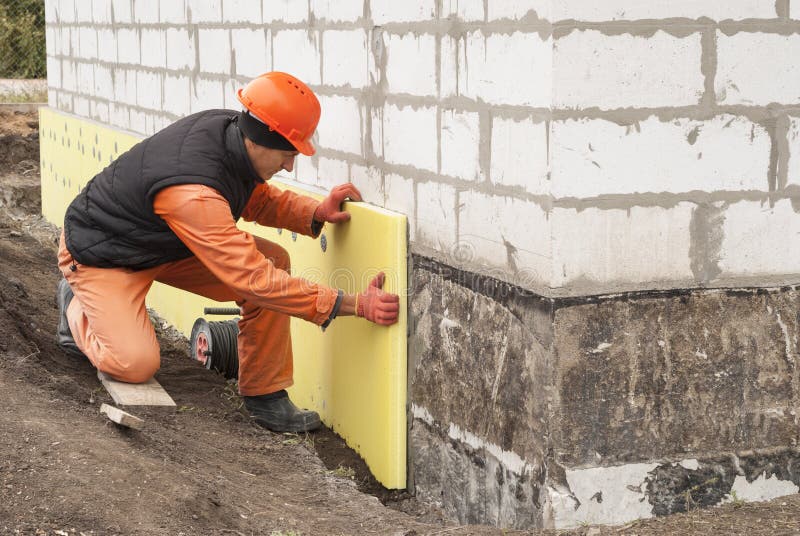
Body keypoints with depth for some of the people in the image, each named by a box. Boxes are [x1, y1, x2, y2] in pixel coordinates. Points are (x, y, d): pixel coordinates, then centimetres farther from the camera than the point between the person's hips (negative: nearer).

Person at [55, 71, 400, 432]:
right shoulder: (191, 193, -41)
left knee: (274, 260, -12)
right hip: (102, 255, -8)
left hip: (166, 245, 8)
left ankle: (264, 395, -3)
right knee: (136, 364, -26)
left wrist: (316, 212, -14)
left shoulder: (229, 128, -16)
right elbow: (255, 280, -41)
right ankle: (78, 308, 8)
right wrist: (355, 305, -42)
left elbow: (257, 199, 6)